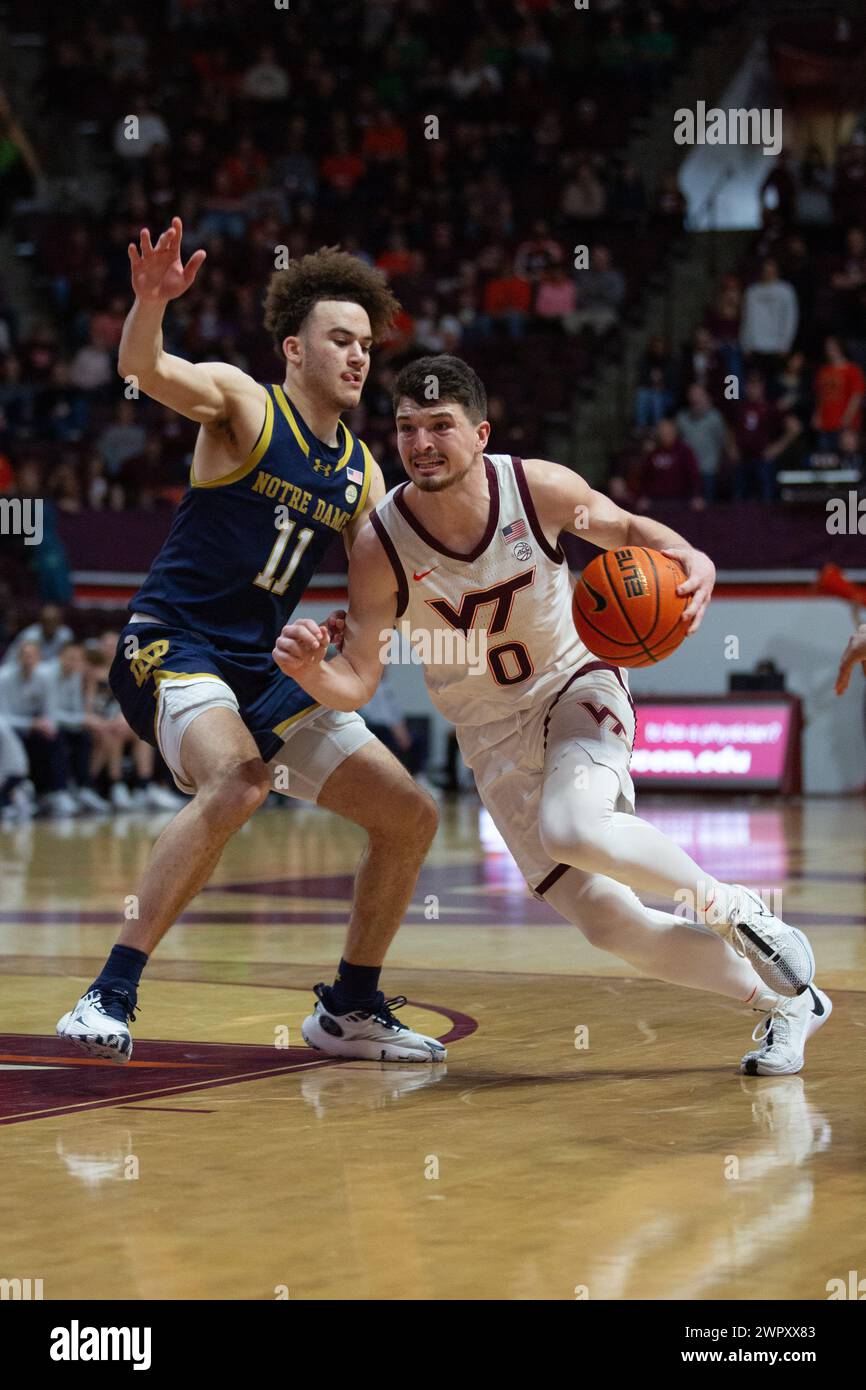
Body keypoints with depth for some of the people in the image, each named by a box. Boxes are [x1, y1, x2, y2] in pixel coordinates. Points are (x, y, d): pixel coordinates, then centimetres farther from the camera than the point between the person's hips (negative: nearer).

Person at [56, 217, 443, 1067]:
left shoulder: (359, 472, 11)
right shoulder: (242, 404, -7)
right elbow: (145, 372, -28)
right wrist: (151, 302, -48)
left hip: (262, 671, 8)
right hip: (171, 646, -7)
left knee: (411, 817, 5)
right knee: (236, 785, -36)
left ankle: (350, 1010, 20)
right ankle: (110, 995, -29)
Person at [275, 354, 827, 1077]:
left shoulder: (540, 487, -18)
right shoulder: (380, 547, -18)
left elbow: (626, 528, -2)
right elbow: (356, 684, -14)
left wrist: (691, 559, -23)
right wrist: (309, 669, -37)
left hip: (578, 684, -2)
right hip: (494, 734, 2)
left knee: (573, 829, -34)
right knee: (607, 923, -3)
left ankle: (733, 907, -7)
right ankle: (789, 1005, 17)